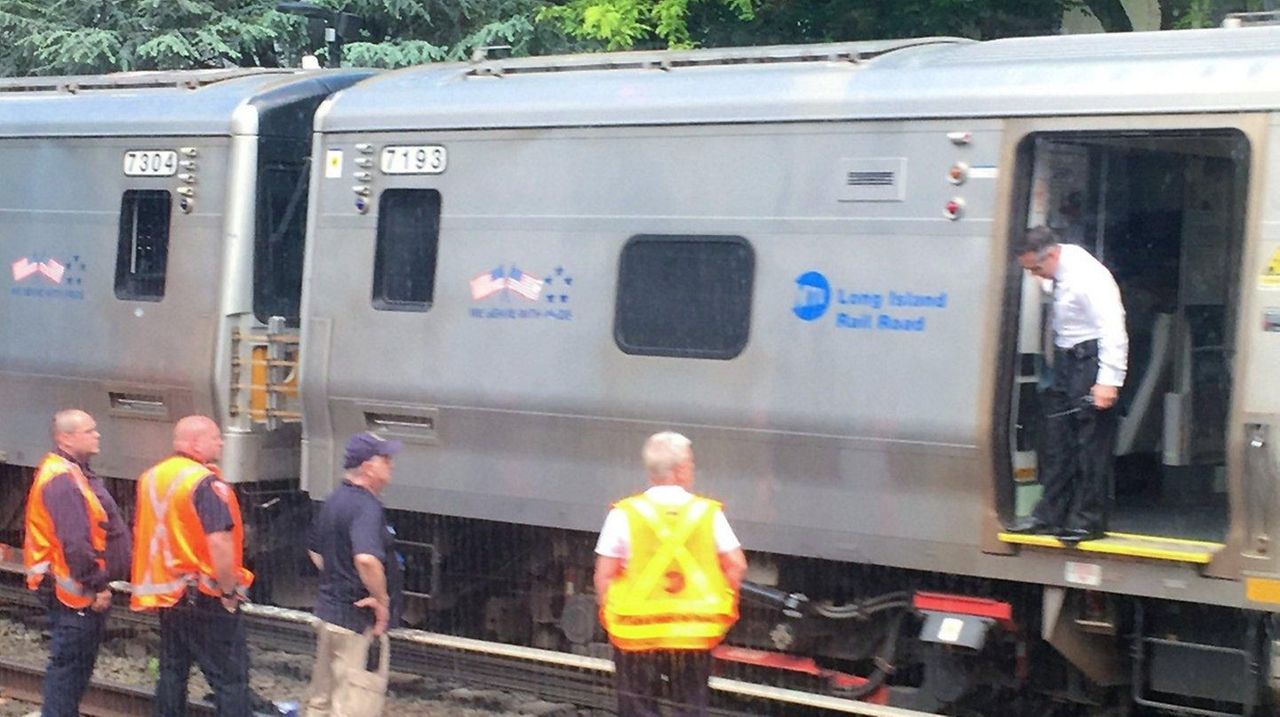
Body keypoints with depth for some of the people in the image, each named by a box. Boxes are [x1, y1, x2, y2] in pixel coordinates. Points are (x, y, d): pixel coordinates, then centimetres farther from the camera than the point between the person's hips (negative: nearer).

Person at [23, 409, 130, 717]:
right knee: (68, 665, -5)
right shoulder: (62, 480, -20)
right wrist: (96, 586, -21)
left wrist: (99, 582, 19)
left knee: (78, 665, 17)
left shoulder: (74, 473, 15)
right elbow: (75, 543, -26)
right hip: (75, 593, -11)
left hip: (84, 590, 11)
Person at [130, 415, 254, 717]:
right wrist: (229, 591, -16)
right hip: (206, 598, -8)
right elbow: (219, 542, -27)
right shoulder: (206, 483, -18)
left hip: (166, 594, 8)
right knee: (230, 679, -3)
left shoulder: (151, 478, 8)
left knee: (172, 673, 15)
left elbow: (141, 534, 18)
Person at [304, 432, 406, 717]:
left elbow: (315, 551, 24)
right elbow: (367, 559, -37)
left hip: (328, 608, 10)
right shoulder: (366, 506, -21)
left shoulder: (335, 501, 10)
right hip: (355, 619, -10)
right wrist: (382, 600, -24)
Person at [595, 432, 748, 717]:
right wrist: (724, 607, 14)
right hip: (694, 632, 1)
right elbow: (736, 565, -1)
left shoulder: (625, 514, -6)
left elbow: (605, 574, -6)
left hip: (638, 632, -1)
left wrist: (608, 614, 7)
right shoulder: (708, 512, -2)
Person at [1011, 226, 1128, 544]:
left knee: (1091, 444, -5)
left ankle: (1088, 520, 1)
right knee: (1056, 440, 10)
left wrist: (1108, 381, -28)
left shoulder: (1088, 276, -21)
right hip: (1064, 360, 9)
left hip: (1091, 360, -9)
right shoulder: (1057, 275, 6)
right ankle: (1050, 515, 15)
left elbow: (1113, 330, -24)